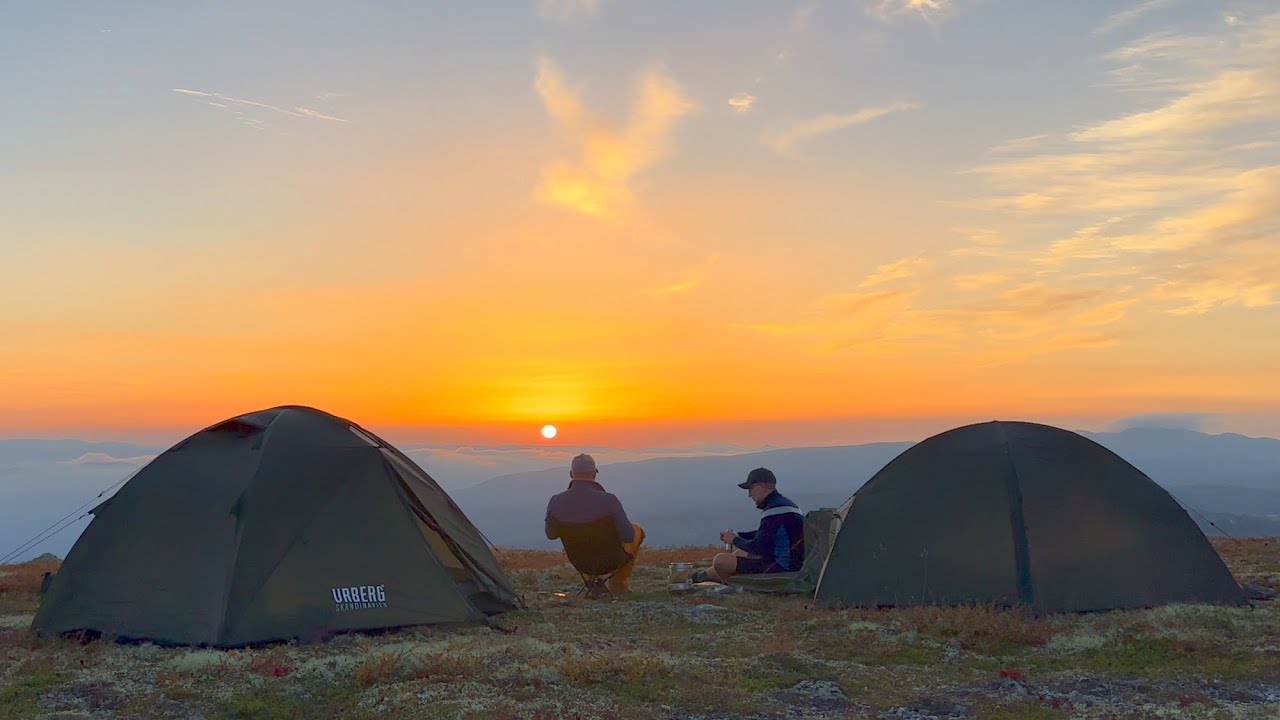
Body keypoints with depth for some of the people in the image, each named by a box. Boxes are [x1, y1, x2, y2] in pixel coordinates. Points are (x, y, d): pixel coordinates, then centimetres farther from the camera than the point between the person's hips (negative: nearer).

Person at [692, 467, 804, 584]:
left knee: (720, 560, -13)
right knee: (739, 553, 31)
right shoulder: (785, 504, 14)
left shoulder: (774, 510, -20)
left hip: (779, 568, -11)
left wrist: (735, 540, -4)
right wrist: (738, 535, 14)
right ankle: (703, 575, 40)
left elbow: (758, 547, -21)